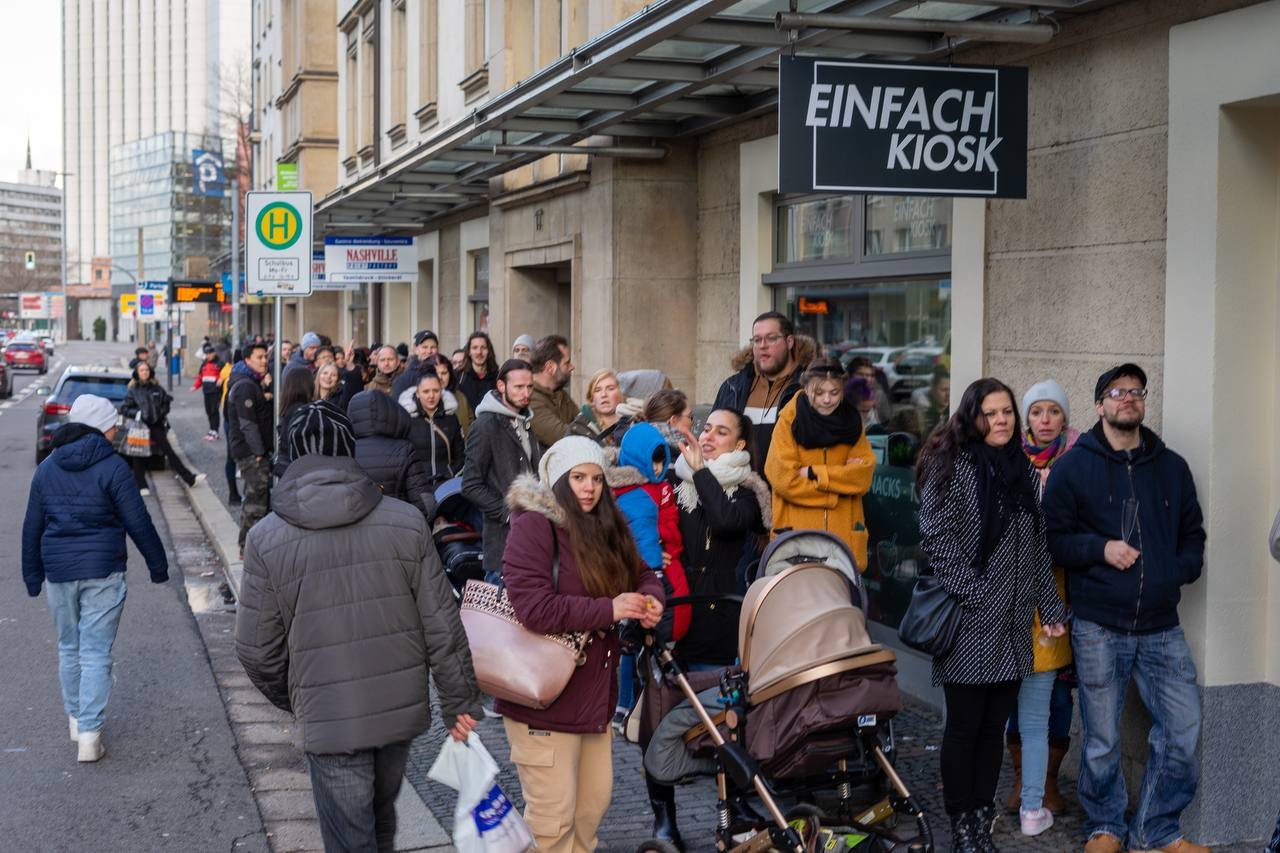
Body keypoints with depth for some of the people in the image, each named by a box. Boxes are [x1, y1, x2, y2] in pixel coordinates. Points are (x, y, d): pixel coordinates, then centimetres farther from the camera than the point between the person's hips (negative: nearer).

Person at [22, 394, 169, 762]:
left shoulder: (47, 469, 6)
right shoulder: (112, 467, -9)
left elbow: (32, 528, 11)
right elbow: (138, 523, -8)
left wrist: (32, 577, 19)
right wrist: (157, 565, 3)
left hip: (59, 571, 4)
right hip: (103, 572, -4)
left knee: (69, 648, 20)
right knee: (96, 653, -1)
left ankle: (76, 718, 31)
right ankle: (89, 732, -6)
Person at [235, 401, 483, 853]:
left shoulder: (266, 539, -10)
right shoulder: (405, 521, -7)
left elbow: (257, 650, -5)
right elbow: (442, 625, -5)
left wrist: (289, 699, 14)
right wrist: (459, 701, 6)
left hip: (329, 717, -2)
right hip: (401, 708, 3)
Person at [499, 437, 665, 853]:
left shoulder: (604, 526, 13)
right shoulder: (533, 525, -15)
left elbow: (640, 574, 19)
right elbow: (534, 608, -25)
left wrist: (650, 599, -6)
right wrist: (609, 608, -22)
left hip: (593, 692, 8)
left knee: (595, 797, 17)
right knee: (554, 811, -2)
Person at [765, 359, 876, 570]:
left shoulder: (851, 423, 8)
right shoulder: (790, 421, -2)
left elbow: (863, 476, -4)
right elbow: (784, 479, -12)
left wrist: (813, 473, -11)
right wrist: (841, 477, -9)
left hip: (844, 535, 3)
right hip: (796, 536, -3)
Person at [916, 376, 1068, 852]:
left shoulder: (1023, 472, 13)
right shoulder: (951, 466, -5)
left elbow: (1038, 546, 16)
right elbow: (938, 537, -12)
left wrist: (1050, 607, 12)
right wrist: (971, 595, -15)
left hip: (1013, 625, 5)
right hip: (969, 624, -5)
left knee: (995, 727, 9)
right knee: (964, 727, 1)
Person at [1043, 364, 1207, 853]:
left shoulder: (1172, 467, 12)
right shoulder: (1074, 467, 1)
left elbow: (1192, 533, 19)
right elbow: (1052, 537, 0)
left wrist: (1182, 570, 0)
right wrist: (1100, 549, -15)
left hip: (1162, 627, 3)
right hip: (1099, 629, -3)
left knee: (1183, 730, 0)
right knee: (1102, 740, 4)